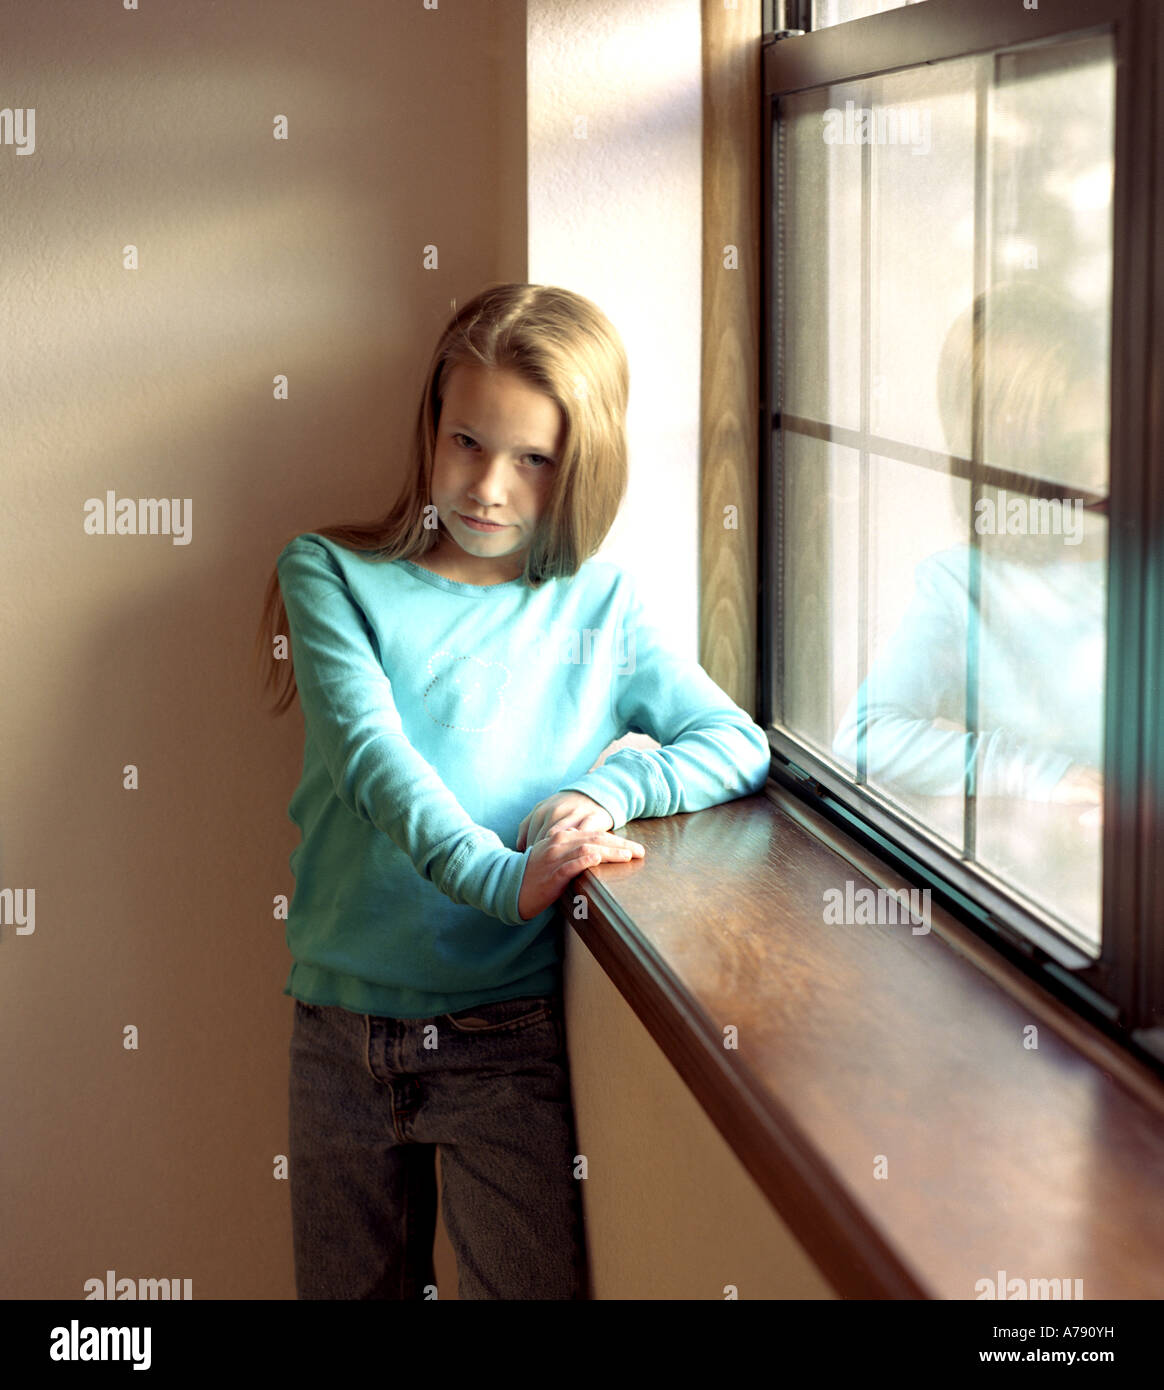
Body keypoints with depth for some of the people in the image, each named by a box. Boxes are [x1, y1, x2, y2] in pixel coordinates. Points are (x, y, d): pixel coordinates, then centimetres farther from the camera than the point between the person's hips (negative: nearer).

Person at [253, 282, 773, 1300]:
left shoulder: (597, 606, 5)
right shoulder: (332, 574, 2)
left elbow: (740, 747, 6)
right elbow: (368, 750, -15)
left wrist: (608, 788, -14)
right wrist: (501, 877, -31)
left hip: (511, 1033, -1)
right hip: (344, 1025, 1)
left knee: (534, 1287, -1)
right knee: (348, 1289, 14)